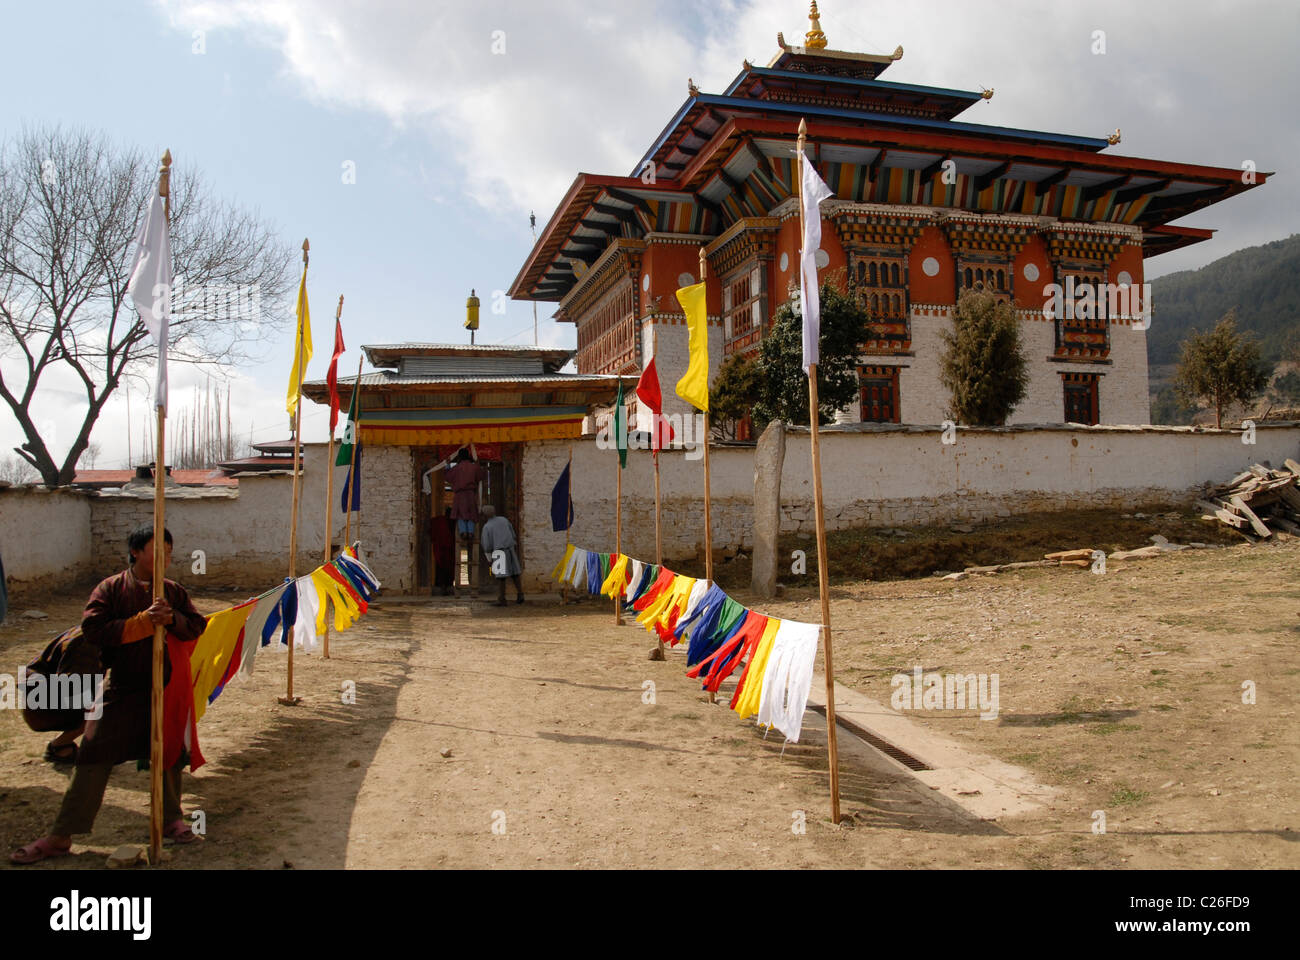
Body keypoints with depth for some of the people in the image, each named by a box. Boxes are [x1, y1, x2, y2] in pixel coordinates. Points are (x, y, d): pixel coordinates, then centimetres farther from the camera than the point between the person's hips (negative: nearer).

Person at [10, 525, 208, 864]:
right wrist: (143, 621, -25)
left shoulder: (174, 591, 4)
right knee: (93, 760, 1)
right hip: (122, 690, -3)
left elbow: (197, 626, 2)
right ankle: (60, 836, 13)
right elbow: (94, 629, -16)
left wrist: (172, 619, -18)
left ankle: (172, 820, 32)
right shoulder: (111, 588, -6)